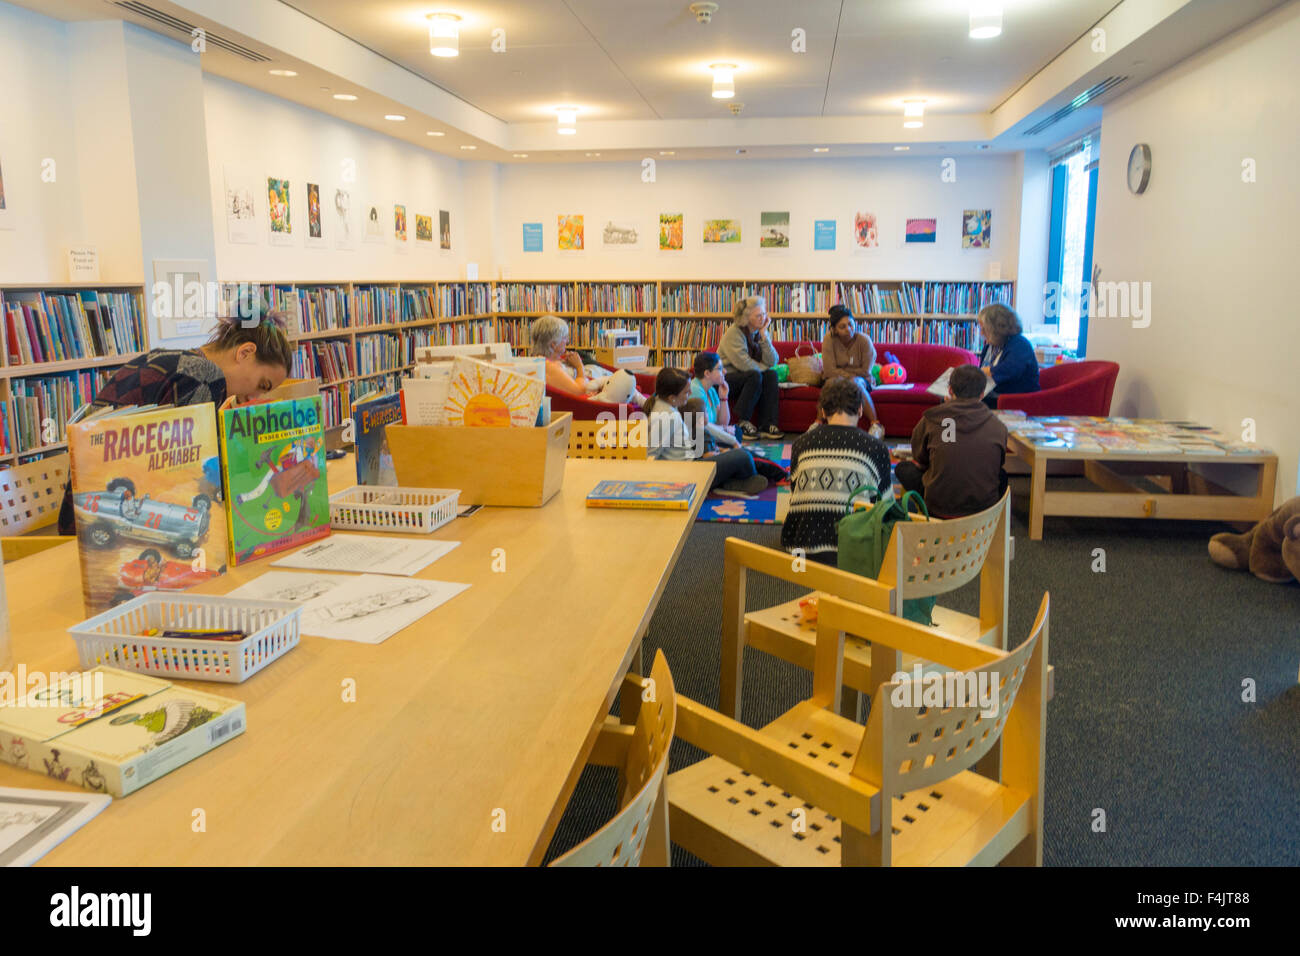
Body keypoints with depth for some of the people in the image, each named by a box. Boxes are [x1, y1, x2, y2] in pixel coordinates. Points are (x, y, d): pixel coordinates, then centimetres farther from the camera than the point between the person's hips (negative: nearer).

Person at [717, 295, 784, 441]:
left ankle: (767, 424, -20)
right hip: (727, 377, -7)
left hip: (748, 377, 7)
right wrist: (764, 368, -9)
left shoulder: (762, 332, 5)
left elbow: (773, 362, -9)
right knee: (755, 376, -30)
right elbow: (744, 364, -25)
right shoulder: (734, 333, -15)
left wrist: (763, 336, -14)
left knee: (771, 375, -18)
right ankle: (743, 423, -21)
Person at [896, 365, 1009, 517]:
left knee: (903, 468, 21)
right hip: (986, 509, 2)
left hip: (938, 509, -2)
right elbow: (999, 464, 14)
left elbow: (920, 463, 7)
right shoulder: (999, 427, -3)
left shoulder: (929, 420, -7)